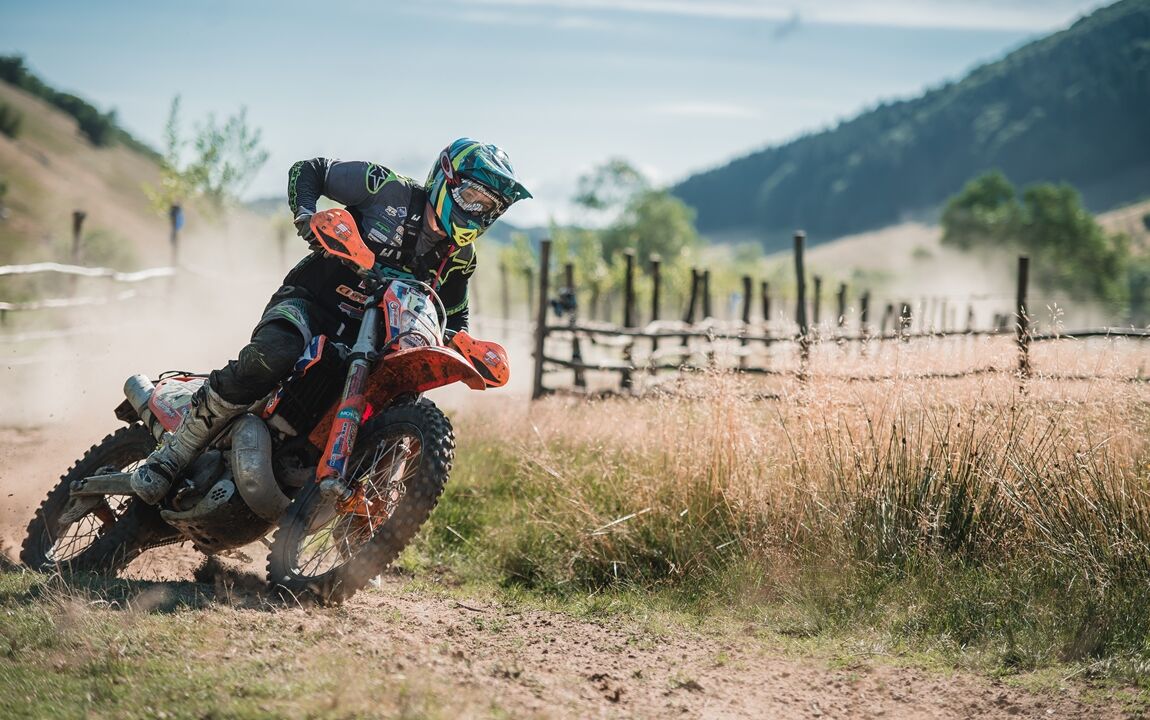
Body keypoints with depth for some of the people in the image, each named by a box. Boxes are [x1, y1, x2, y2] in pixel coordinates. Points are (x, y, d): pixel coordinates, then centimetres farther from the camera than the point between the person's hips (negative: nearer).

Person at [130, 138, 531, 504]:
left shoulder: (459, 259, 8)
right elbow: (308, 170, 1)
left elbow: (453, 315, 23)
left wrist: (456, 339, -1)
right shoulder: (389, 191, -7)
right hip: (311, 302, -6)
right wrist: (306, 215, -19)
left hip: (367, 338, 6)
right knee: (272, 354, -37)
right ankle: (174, 453, -27)